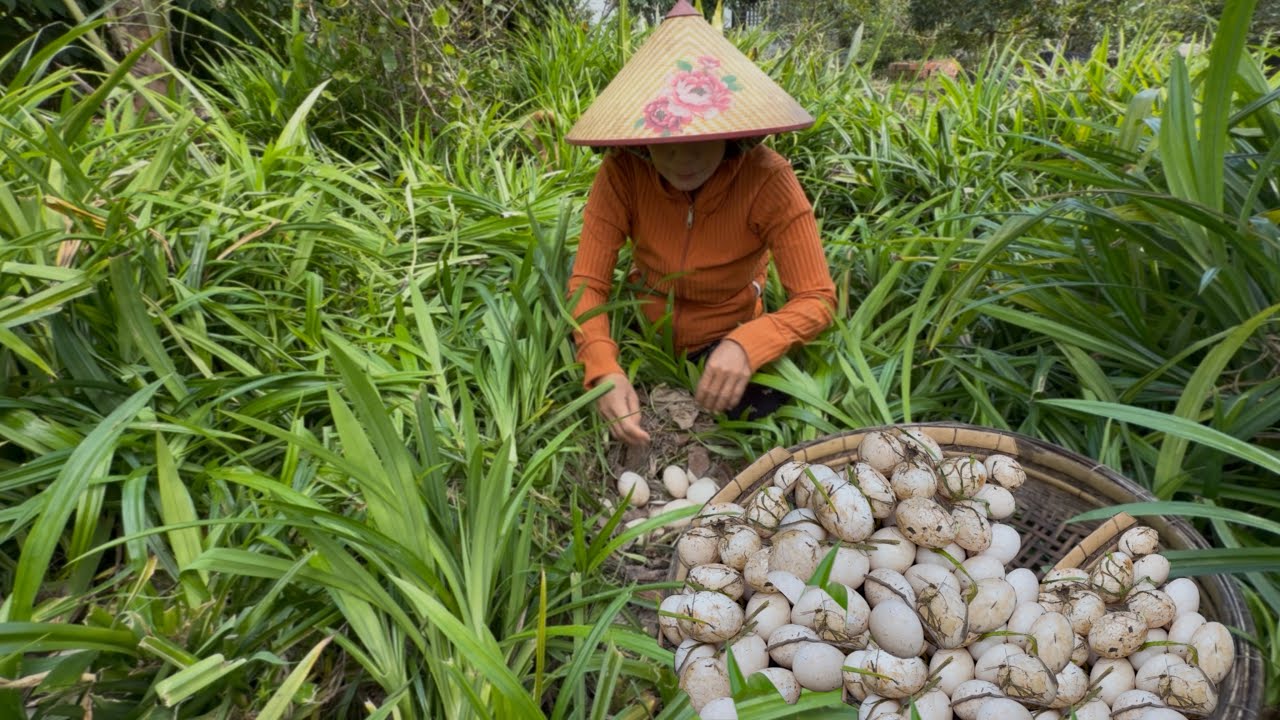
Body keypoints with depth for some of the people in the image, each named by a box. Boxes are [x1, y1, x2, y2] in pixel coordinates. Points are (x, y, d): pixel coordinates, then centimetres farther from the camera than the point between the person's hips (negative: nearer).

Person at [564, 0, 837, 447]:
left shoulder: (768, 181, -26)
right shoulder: (623, 173, -21)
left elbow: (817, 299, -26)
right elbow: (587, 282, -22)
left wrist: (746, 346, -47)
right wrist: (604, 370, -42)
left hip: (727, 340, -1)